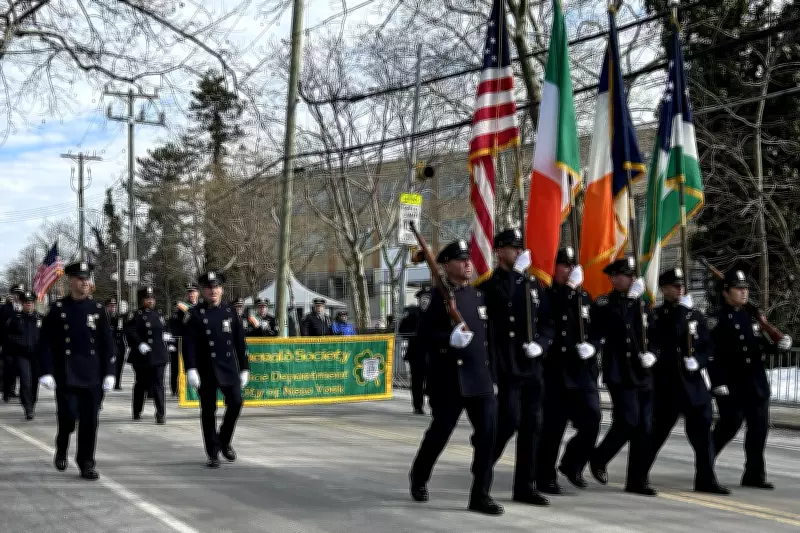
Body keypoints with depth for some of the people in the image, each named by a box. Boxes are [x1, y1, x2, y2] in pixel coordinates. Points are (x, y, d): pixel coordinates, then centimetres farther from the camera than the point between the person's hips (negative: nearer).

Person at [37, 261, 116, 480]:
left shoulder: (97, 309, 6)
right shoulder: (57, 308, 1)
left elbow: (108, 344, 7)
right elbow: (46, 343, -1)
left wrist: (109, 372, 0)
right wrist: (46, 372, -8)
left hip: (92, 376, 2)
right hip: (66, 375, -2)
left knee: (90, 421, 1)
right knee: (68, 418, -5)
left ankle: (86, 464, 11)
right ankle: (61, 451, 24)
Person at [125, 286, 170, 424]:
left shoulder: (159, 314, 14)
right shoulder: (135, 315, -4)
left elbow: (165, 328, 25)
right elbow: (130, 332, -15)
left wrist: (167, 335, 3)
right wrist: (139, 344, -27)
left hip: (159, 356, 3)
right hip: (142, 356, -3)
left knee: (158, 384, -3)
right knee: (141, 384, 9)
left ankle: (161, 414, -6)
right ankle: (137, 412, 26)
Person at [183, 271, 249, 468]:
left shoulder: (230, 312, 9)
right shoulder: (195, 314, 0)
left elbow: (240, 342, 11)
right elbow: (189, 344, -6)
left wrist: (244, 368, 9)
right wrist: (191, 369, -16)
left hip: (229, 368, 2)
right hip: (206, 370, -2)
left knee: (235, 402, -9)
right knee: (208, 411, 2)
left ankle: (224, 440, 16)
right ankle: (213, 453, 12)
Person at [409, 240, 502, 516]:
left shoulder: (480, 294, 13)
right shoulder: (435, 297, -6)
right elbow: (424, 334, -13)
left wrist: (491, 373, 17)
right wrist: (450, 338, -30)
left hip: (480, 377, 5)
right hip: (449, 379, -5)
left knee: (488, 431, -4)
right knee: (440, 431, 7)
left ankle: (480, 494, 4)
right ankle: (419, 477, 33)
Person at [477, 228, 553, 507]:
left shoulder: (532, 283, 13)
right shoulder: (489, 283, -2)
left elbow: (547, 322, 15)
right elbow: (501, 300, -25)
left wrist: (540, 343, -3)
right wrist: (515, 271, -20)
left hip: (531, 366, 5)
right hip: (505, 366, -5)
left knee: (531, 425, 6)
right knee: (509, 421, -11)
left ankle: (525, 486, 14)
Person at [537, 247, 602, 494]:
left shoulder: (584, 297, 15)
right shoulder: (547, 295, -2)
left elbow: (598, 331, 17)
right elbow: (551, 318, -23)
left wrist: (592, 346, -3)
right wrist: (569, 287, -20)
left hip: (584, 371, 5)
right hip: (556, 372, -5)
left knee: (592, 418, -4)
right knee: (554, 425, -1)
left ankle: (572, 465, 18)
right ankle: (546, 478, 12)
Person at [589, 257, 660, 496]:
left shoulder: (642, 305, 15)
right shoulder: (603, 303, 0)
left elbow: (654, 335, 17)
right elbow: (615, 321, -17)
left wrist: (651, 353, -1)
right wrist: (630, 297, -15)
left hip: (643, 375, 6)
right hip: (620, 375, -6)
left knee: (644, 427, 3)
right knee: (628, 422, -14)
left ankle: (637, 480, 11)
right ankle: (598, 459, 11)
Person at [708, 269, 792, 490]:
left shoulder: (751, 316, 14)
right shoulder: (718, 320, -8)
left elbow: (761, 346, 19)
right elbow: (711, 354, -15)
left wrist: (779, 345, -1)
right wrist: (718, 383, -21)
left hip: (757, 383, 7)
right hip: (732, 384, -7)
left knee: (759, 426, 6)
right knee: (731, 424, -7)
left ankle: (754, 475, 15)